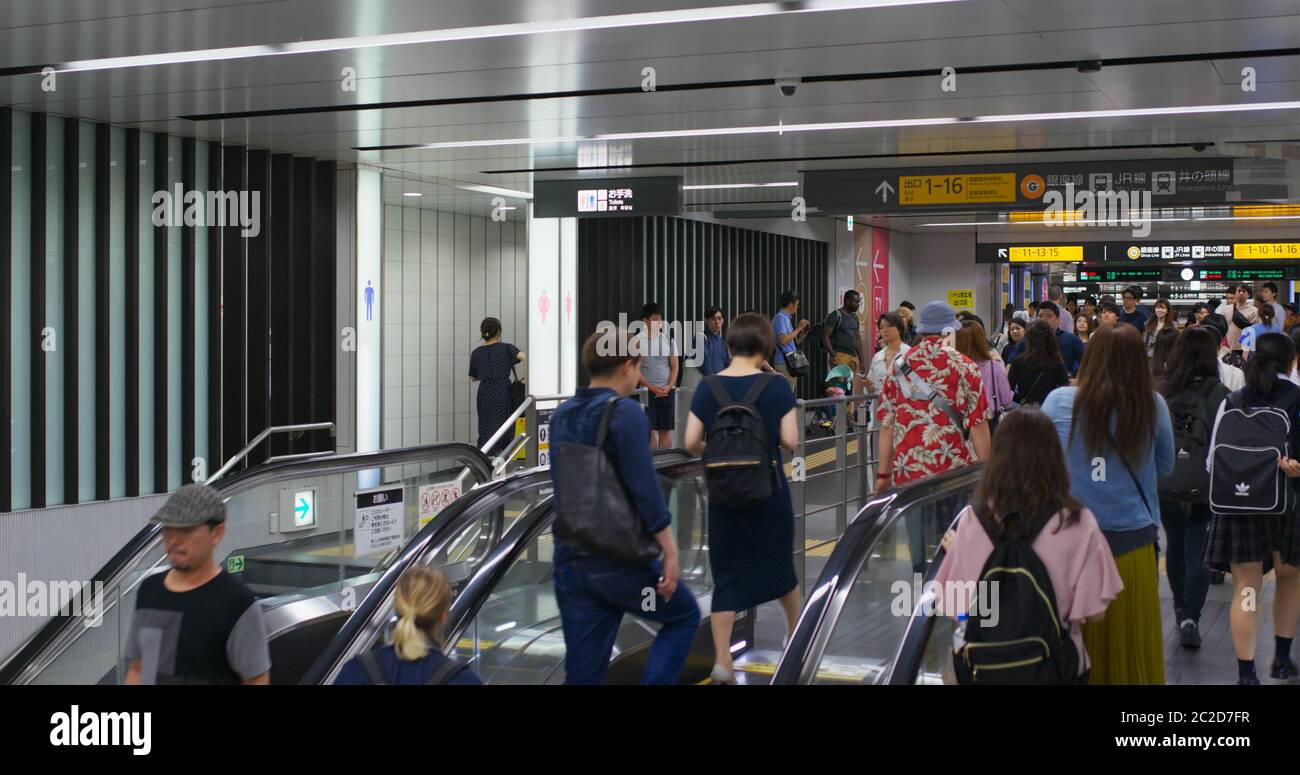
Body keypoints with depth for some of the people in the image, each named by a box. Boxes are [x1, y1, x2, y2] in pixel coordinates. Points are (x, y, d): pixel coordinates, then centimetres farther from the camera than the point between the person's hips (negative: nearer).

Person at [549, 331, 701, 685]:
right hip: (621, 559, -6)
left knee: (581, 675, 9)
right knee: (684, 617, 21)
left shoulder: (561, 416, 9)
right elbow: (644, 487, -17)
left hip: (570, 560, 6)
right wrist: (670, 551, -13)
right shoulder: (625, 413, -13)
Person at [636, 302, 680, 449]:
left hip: (667, 391, 3)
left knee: (666, 429, 3)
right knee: (649, 429, -4)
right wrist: (652, 388, -12)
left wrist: (668, 387, -8)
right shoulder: (637, 341, -3)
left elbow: (674, 367, 7)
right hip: (647, 391, -3)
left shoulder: (668, 340, 6)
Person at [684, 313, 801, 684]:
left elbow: (691, 442, -4)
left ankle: (721, 661, -1)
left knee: (727, 574, 6)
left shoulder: (708, 388, -4)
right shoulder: (776, 387, -10)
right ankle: (796, 633, 41)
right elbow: (790, 440, -11)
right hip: (769, 490, -1)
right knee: (779, 562, 20)